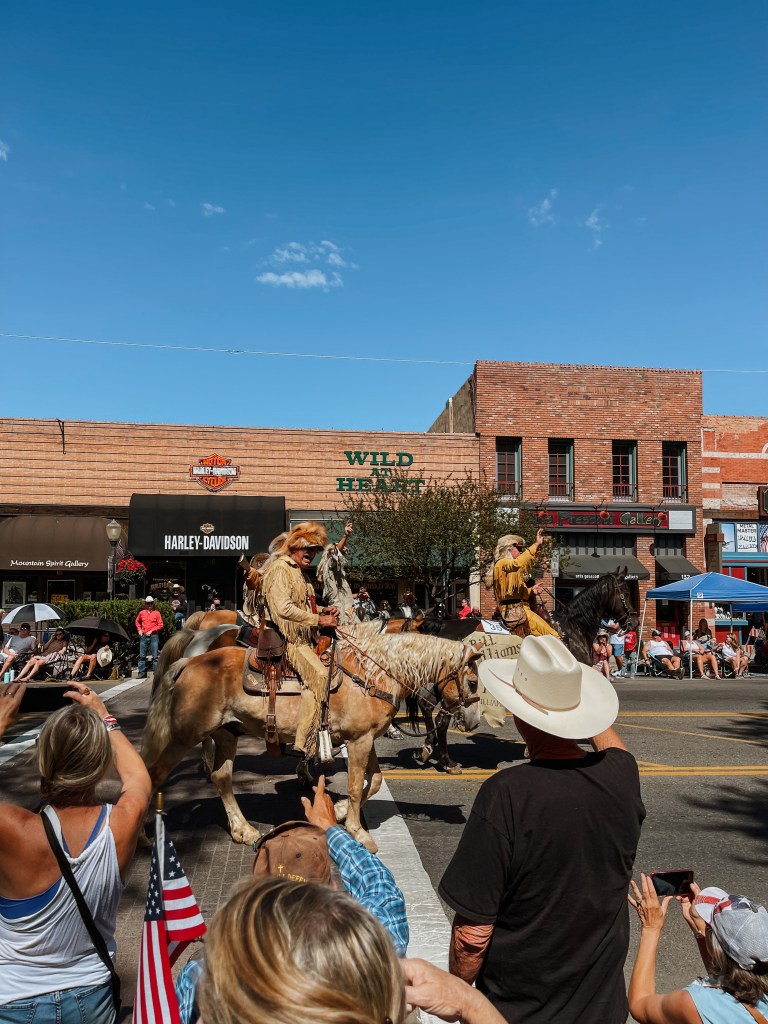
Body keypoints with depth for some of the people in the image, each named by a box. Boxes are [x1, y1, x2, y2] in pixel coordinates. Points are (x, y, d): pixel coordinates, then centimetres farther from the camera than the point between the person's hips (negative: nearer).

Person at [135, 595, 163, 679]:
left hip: (154, 636, -3)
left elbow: (160, 625, -2)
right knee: (142, 656, 5)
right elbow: (137, 621, 24)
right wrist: (139, 630, 9)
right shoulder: (142, 613, 8)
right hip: (143, 636, 3)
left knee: (155, 656, -2)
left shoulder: (156, 613, 0)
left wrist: (151, 631, -9)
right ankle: (142, 673, 11)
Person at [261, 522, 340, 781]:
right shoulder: (279, 569, -10)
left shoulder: (300, 572, 22)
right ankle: (302, 745, -27)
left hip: (305, 639, 10)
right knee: (319, 674, -28)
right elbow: (284, 609, -21)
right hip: (287, 640, -10)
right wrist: (319, 620, -20)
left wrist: (325, 611, 12)